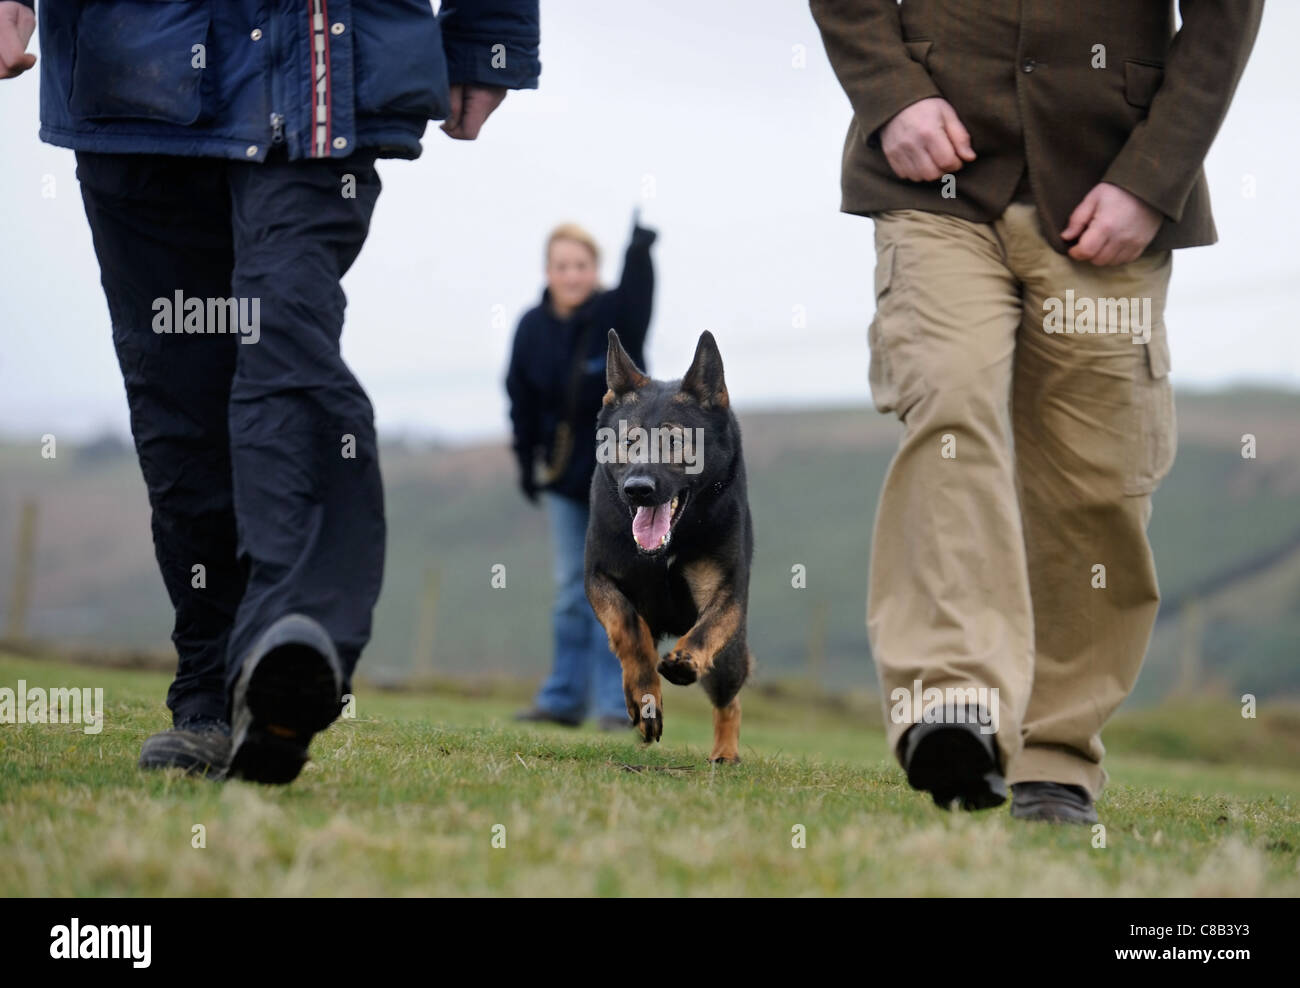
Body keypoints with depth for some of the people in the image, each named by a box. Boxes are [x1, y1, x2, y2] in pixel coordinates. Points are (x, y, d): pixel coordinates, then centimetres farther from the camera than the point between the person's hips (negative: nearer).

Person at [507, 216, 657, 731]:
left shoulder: (615, 316, -11)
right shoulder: (533, 327, -1)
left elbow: (637, 302, -35)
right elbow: (522, 400, 7)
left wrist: (639, 255, -54)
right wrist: (527, 463, 7)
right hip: (565, 475, 4)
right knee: (571, 589, 9)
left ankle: (615, 703, 0)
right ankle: (564, 698, 14)